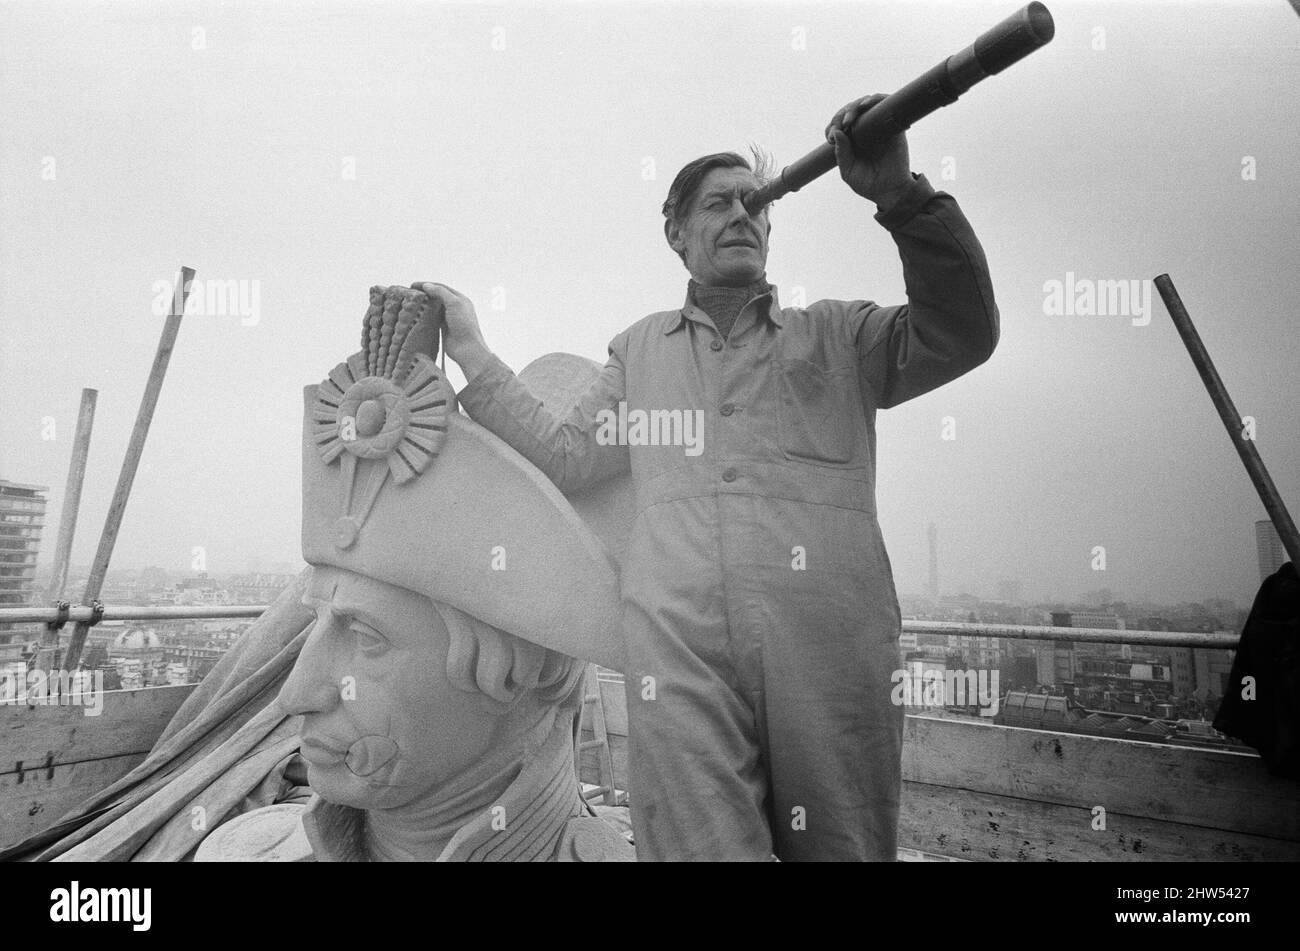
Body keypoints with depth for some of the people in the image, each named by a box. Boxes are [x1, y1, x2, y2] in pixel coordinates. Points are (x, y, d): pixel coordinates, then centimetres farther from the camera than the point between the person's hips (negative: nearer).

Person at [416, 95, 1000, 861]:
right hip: (680, 650, 0)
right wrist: (472, 352, 11)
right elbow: (565, 456, 15)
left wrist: (900, 195, -7)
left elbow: (962, 333, 4)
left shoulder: (839, 336, 17)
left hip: (831, 651, 1)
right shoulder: (642, 349, 22)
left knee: (841, 849, 9)